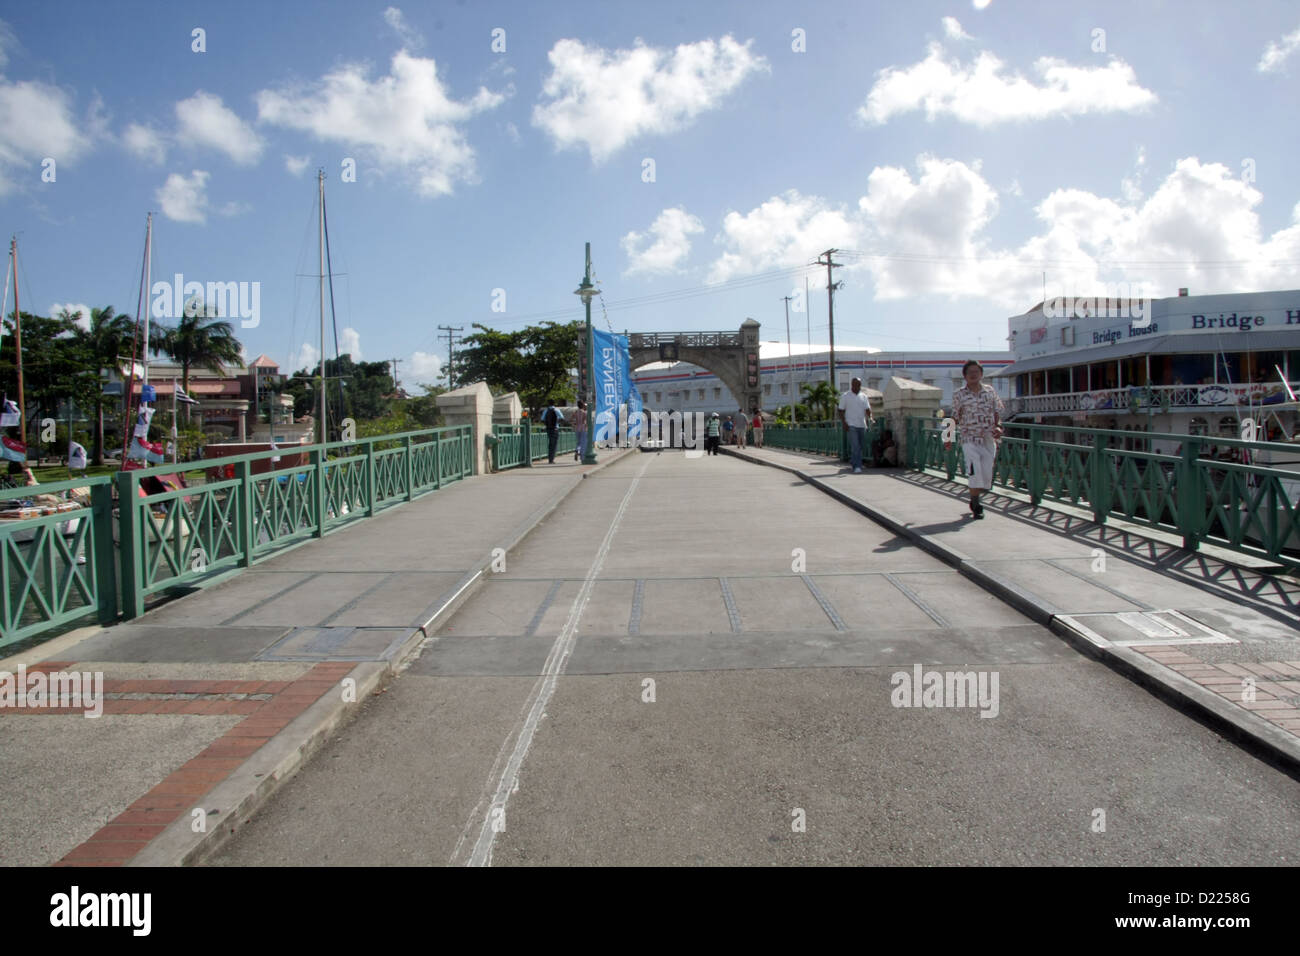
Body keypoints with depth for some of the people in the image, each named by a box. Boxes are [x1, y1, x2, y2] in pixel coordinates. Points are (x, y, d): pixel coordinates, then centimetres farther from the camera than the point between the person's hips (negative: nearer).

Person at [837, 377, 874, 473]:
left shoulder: (864, 396, 13)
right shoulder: (845, 396, 1)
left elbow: (867, 409, 9)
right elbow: (840, 411, 1)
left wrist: (870, 418, -11)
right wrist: (844, 422, -11)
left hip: (862, 425, 5)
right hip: (851, 425, -5)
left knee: (859, 446, 9)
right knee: (855, 446, -15)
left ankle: (853, 461, 27)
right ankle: (856, 466, -19)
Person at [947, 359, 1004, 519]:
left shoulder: (990, 391, 8)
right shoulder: (959, 395, 2)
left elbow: (997, 412, 11)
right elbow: (955, 417, 8)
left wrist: (998, 427, -6)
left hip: (988, 439, 3)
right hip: (969, 439, -3)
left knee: (986, 474, 1)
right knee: (974, 470, -17)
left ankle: (974, 500, 24)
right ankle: (976, 505, -7)